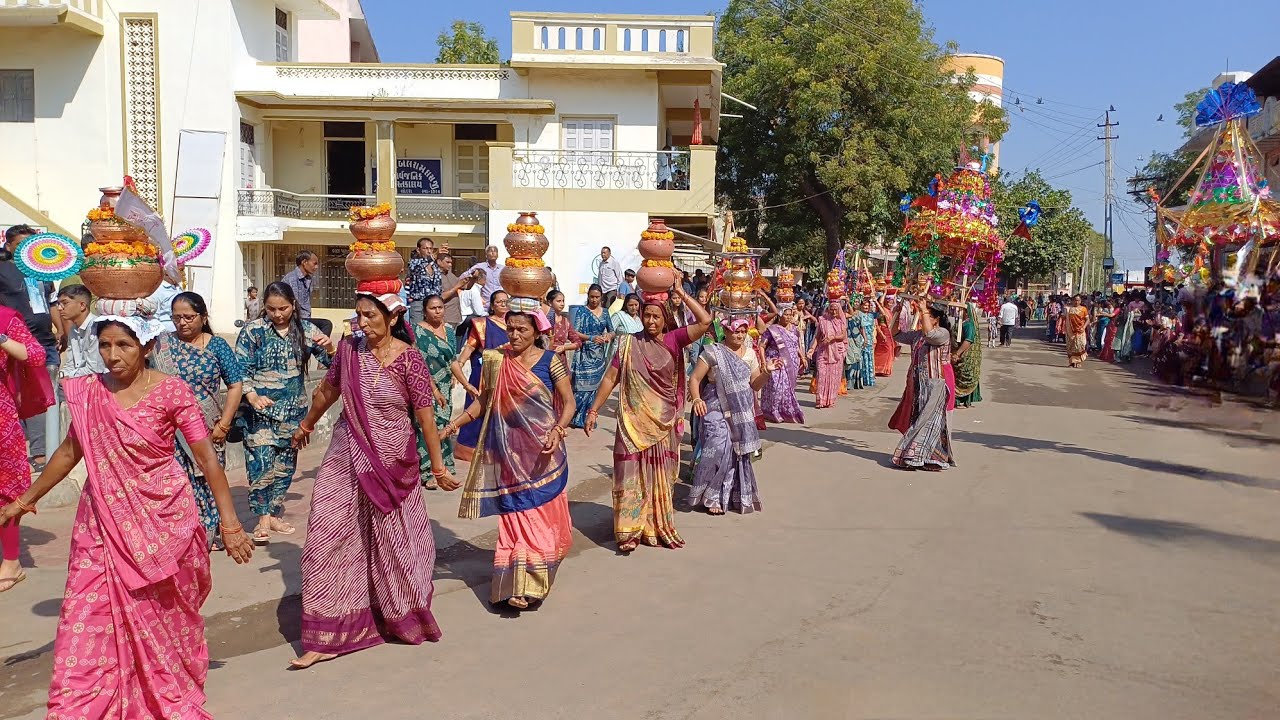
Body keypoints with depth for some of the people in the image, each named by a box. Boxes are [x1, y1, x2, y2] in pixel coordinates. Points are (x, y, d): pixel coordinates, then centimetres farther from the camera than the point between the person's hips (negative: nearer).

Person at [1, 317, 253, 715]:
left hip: (162, 521, -3)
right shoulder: (88, 392, -1)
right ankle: (78, 709, 14)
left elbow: (207, 457, -13)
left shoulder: (172, 391, -12)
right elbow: (70, 451, 13)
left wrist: (229, 522, -17)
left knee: (164, 620, 13)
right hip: (102, 525, 3)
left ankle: (171, 700, 33)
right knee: (89, 625, 1)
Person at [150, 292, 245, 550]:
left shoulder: (217, 346, 2)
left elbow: (235, 385, 1)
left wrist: (223, 424, -5)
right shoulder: (162, 345, 3)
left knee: (208, 480, 7)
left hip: (208, 429, 1)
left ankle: (208, 535, 21)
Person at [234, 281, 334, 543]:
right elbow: (241, 371, -6)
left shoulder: (305, 330, 1)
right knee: (261, 464, -10)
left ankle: (275, 514, 26)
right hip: (260, 409, -3)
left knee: (285, 465, 11)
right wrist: (253, 397, -23)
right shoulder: (253, 331, -6)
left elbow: (332, 362, 1)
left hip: (293, 410, 3)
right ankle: (263, 518, 3)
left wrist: (329, 347, -22)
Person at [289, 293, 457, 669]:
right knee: (330, 539, 1)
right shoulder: (349, 348, -3)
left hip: (392, 462, -3)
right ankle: (328, 637, 11)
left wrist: (438, 467, -7)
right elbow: (327, 391, 14)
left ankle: (403, 617, 37)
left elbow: (426, 416, -11)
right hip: (347, 458, 3)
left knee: (394, 543, 11)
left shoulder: (409, 359, -14)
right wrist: (305, 426, 27)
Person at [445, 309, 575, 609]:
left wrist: (557, 431, -22)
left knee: (543, 510, 1)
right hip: (510, 449, 2)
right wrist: (453, 424, -3)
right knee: (516, 513, 2)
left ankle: (533, 581, 10)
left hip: (543, 449, -2)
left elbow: (569, 401, -6)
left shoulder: (549, 360, -6)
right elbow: (484, 401, 8)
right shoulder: (496, 360, 2)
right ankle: (519, 586, 11)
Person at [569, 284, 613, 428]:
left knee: (594, 386, 6)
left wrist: (609, 335, -8)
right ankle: (575, 417, 0)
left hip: (600, 355, 5)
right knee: (583, 386, -9)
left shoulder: (605, 311, 11)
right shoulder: (581, 311, -3)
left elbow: (612, 331, 16)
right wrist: (592, 338, -24)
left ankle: (587, 417, 14)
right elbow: (575, 333, -10)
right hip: (585, 355, -5)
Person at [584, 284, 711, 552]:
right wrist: (593, 410, -3)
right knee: (632, 475, 1)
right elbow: (610, 378, 1)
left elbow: (705, 321, -15)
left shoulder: (673, 340, -3)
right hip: (634, 421, -1)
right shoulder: (629, 343, -1)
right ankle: (629, 531, 5)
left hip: (663, 423, 1)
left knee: (660, 477, 10)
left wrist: (680, 293, -12)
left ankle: (657, 527, 22)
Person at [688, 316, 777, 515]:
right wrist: (697, 399, -23)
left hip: (742, 414, 5)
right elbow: (695, 379, -7)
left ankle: (737, 495, 24)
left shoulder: (749, 354, 10)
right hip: (717, 409, -5)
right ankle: (711, 497, -3)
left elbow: (755, 385, 14)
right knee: (718, 449, -17)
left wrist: (767, 372, -4)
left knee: (738, 452, 7)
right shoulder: (713, 352, -5)